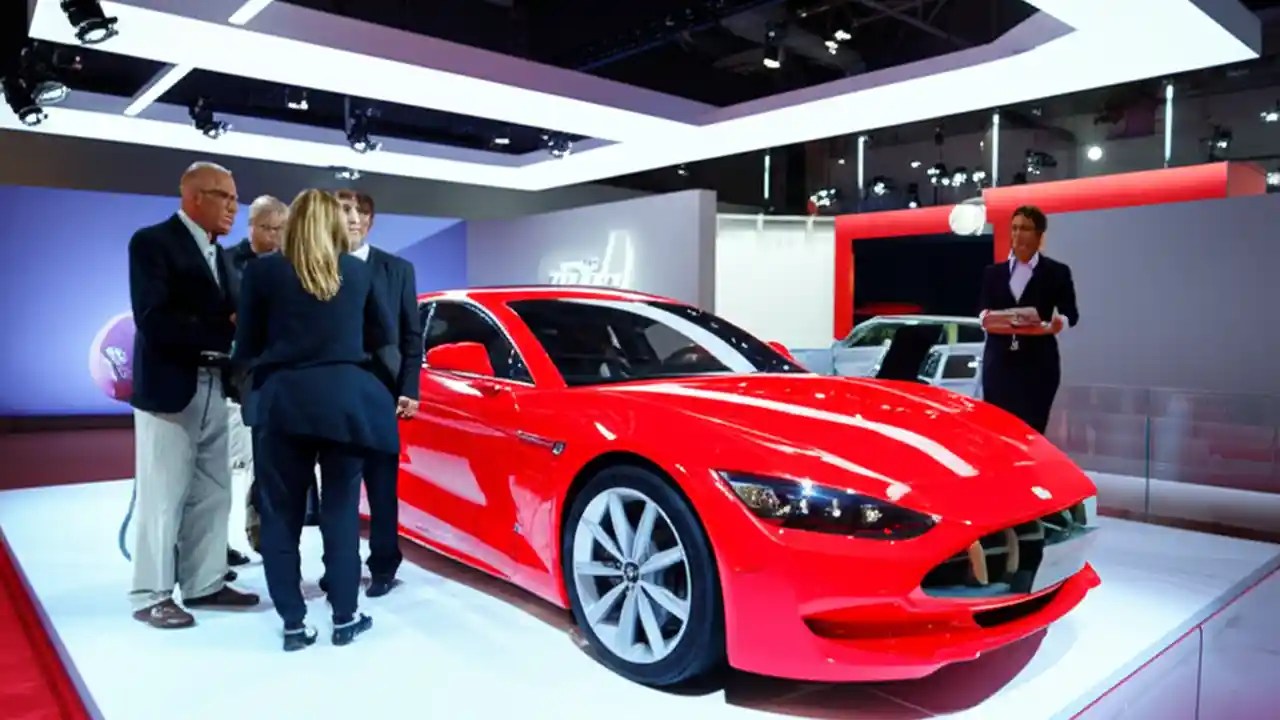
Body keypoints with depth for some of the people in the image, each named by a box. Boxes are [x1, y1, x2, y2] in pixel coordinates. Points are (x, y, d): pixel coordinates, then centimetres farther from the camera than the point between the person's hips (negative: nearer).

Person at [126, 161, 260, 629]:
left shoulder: (218, 253, 16)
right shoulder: (152, 242, -8)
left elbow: (223, 315, 11)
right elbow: (154, 322, -19)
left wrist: (238, 326, -10)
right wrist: (225, 329, -18)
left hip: (213, 389, 8)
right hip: (169, 389, -7)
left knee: (212, 496, 12)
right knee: (163, 498, 0)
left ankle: (204, 584, 22)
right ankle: (151, 595, 13)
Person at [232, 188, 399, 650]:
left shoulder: (263, 270, 1)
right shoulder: (358, 272, 7)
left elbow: (246, 346, 5)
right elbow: (382, 333, 18)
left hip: (284, 400, -1)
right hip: (345, 399, 2)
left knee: (282, 514, 9)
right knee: (342, 511, 9)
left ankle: (294, 624, 13)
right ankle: (345, 619, 17)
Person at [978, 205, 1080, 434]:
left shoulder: (1057, 272, 7)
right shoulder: (993, 272, 14)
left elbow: (1071, 313, 4)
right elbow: (982, 310, 9)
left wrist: (1060, 322, -19)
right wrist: (987, 319, -14)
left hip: (1038, 362, -2)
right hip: (999, 361, 2)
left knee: (1032, 428, -3)